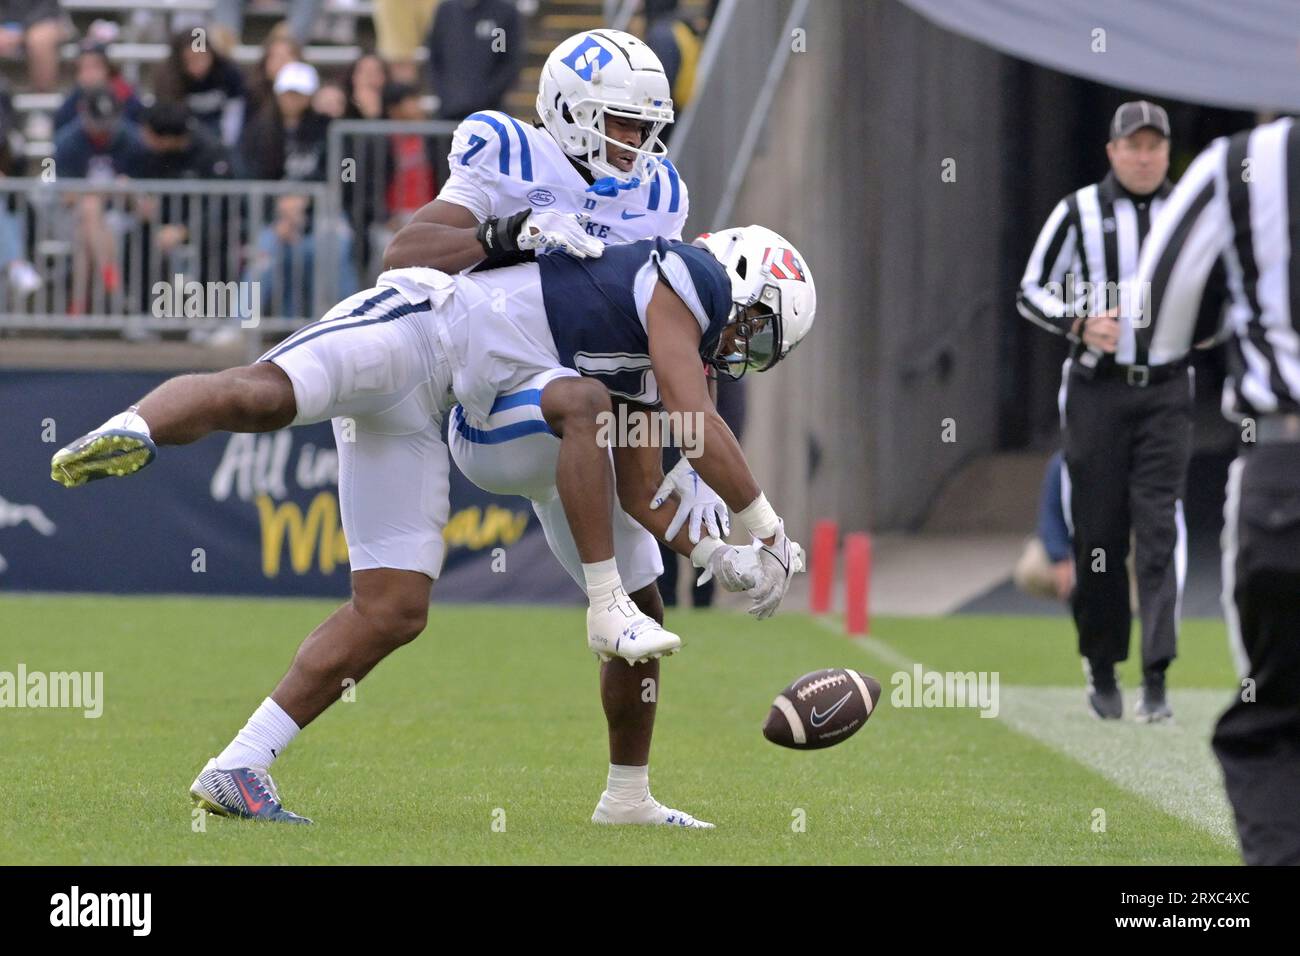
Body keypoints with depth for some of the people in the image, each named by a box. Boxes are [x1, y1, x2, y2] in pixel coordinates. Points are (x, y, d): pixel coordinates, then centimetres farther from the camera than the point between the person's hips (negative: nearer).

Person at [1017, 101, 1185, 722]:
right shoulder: (1078, 212, 0)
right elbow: (1030, 293, 3)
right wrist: (1081, 324, -15)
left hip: (1166, 390, 1)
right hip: (1097, 388, -1)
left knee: (1160, 527, -11)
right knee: (1098, 532, 1)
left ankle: (1156, 678, -16)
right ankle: (1101, 669, 18)